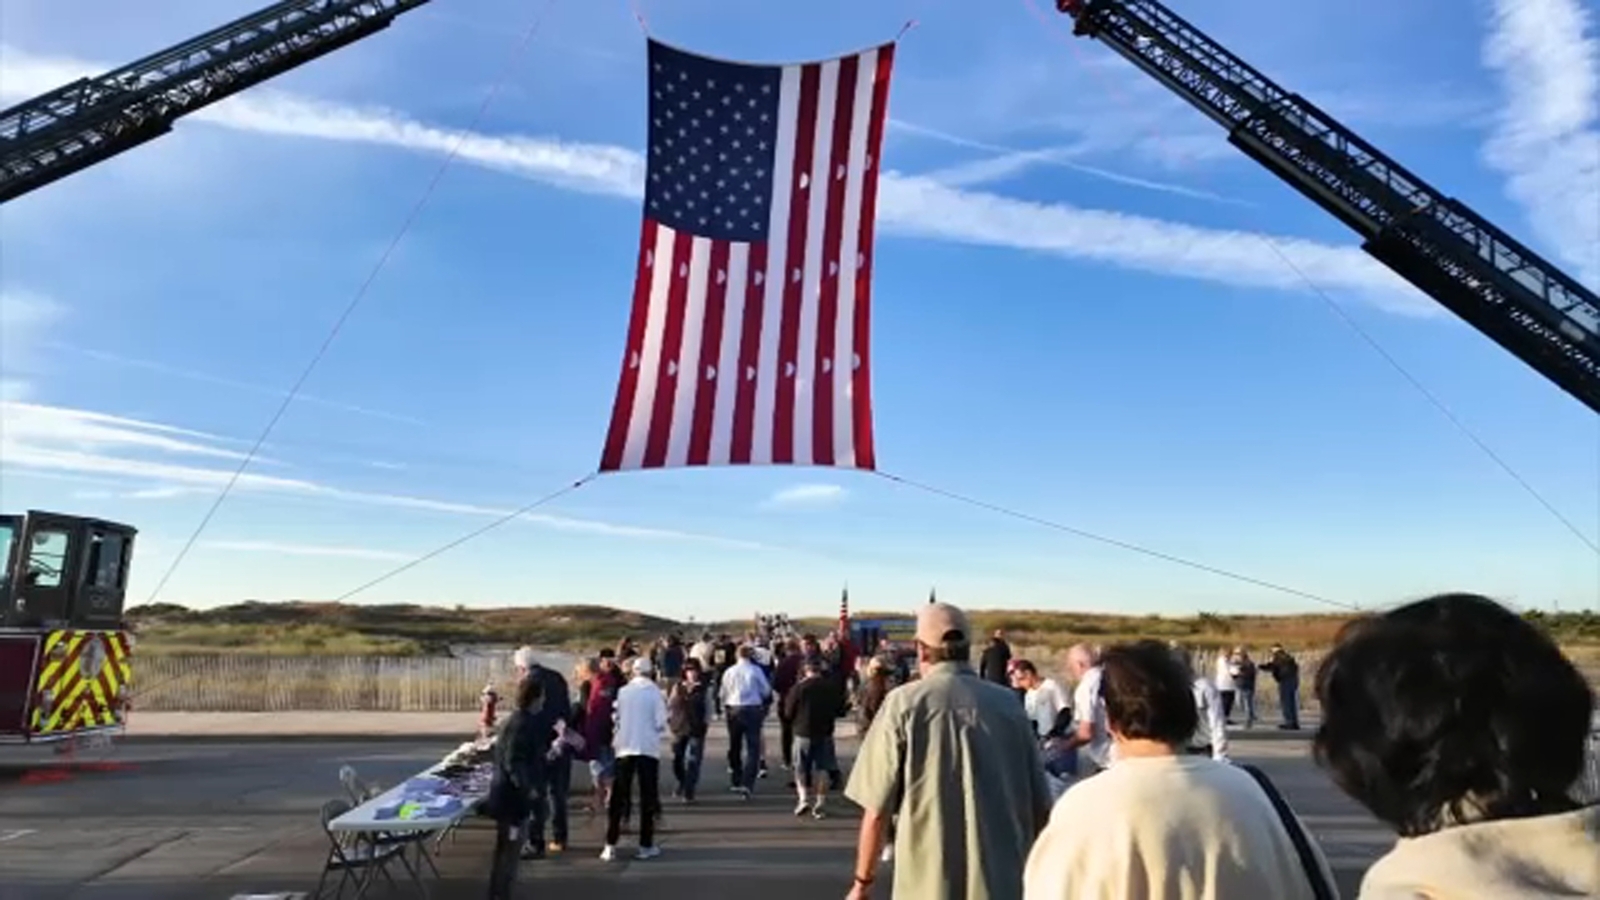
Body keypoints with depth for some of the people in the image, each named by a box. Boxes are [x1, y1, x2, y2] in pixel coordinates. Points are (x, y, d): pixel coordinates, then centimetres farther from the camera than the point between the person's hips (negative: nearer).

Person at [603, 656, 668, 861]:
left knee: (618, 797, 8)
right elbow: (660, 722, -7)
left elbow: (616, 718, 4)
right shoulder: (655, 693, -6)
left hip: (625, 748, 2)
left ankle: (610, 846, 7)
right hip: (648, 748, -2)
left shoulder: (622, 691, 1)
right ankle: (646, 846, 8)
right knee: (647, 798, 6)